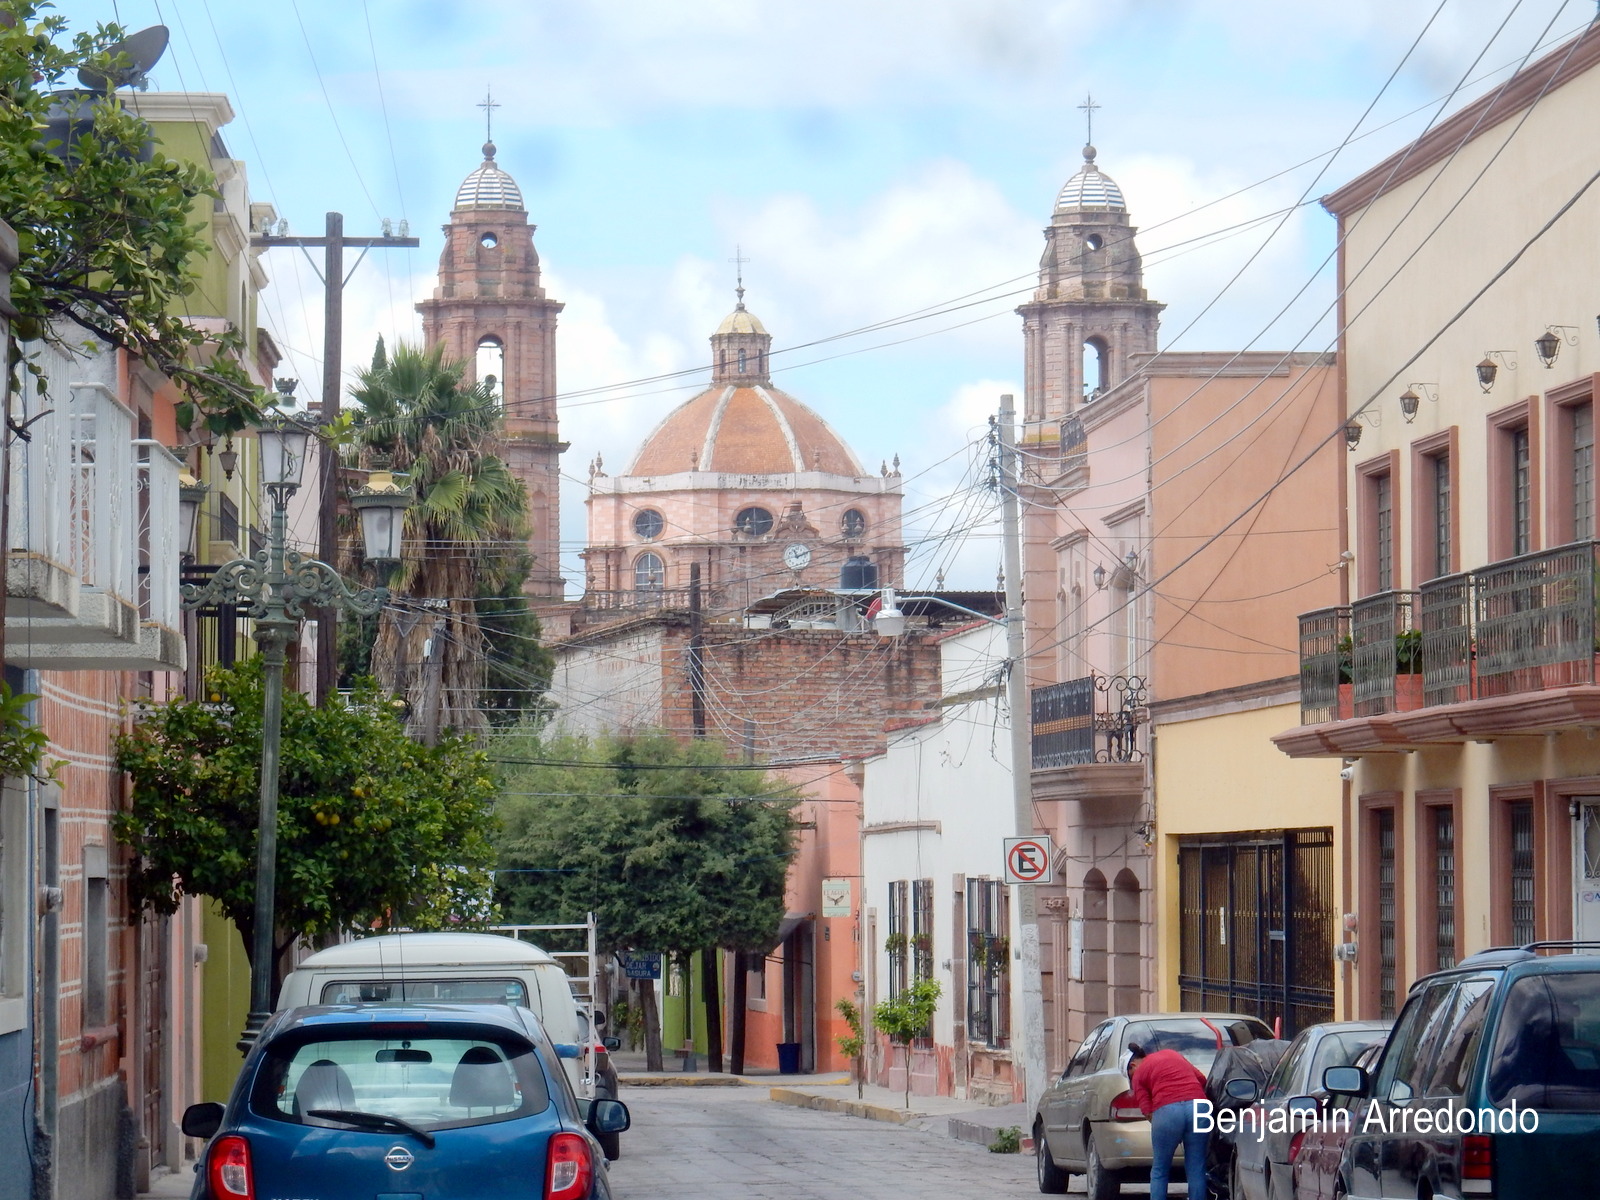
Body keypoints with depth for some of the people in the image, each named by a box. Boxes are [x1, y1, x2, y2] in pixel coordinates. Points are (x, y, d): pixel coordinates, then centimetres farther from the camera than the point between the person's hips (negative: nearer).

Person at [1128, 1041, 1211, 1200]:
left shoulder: (1139, 1073, 13)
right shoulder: (1171, 1054, 26)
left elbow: (1148, 1111, 3)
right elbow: (1202, 1079, 21)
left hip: (1167, 1110, -4)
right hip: (1198, 1105, 4)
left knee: (1159, 1172, 11)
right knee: (1196, 1171, 8)